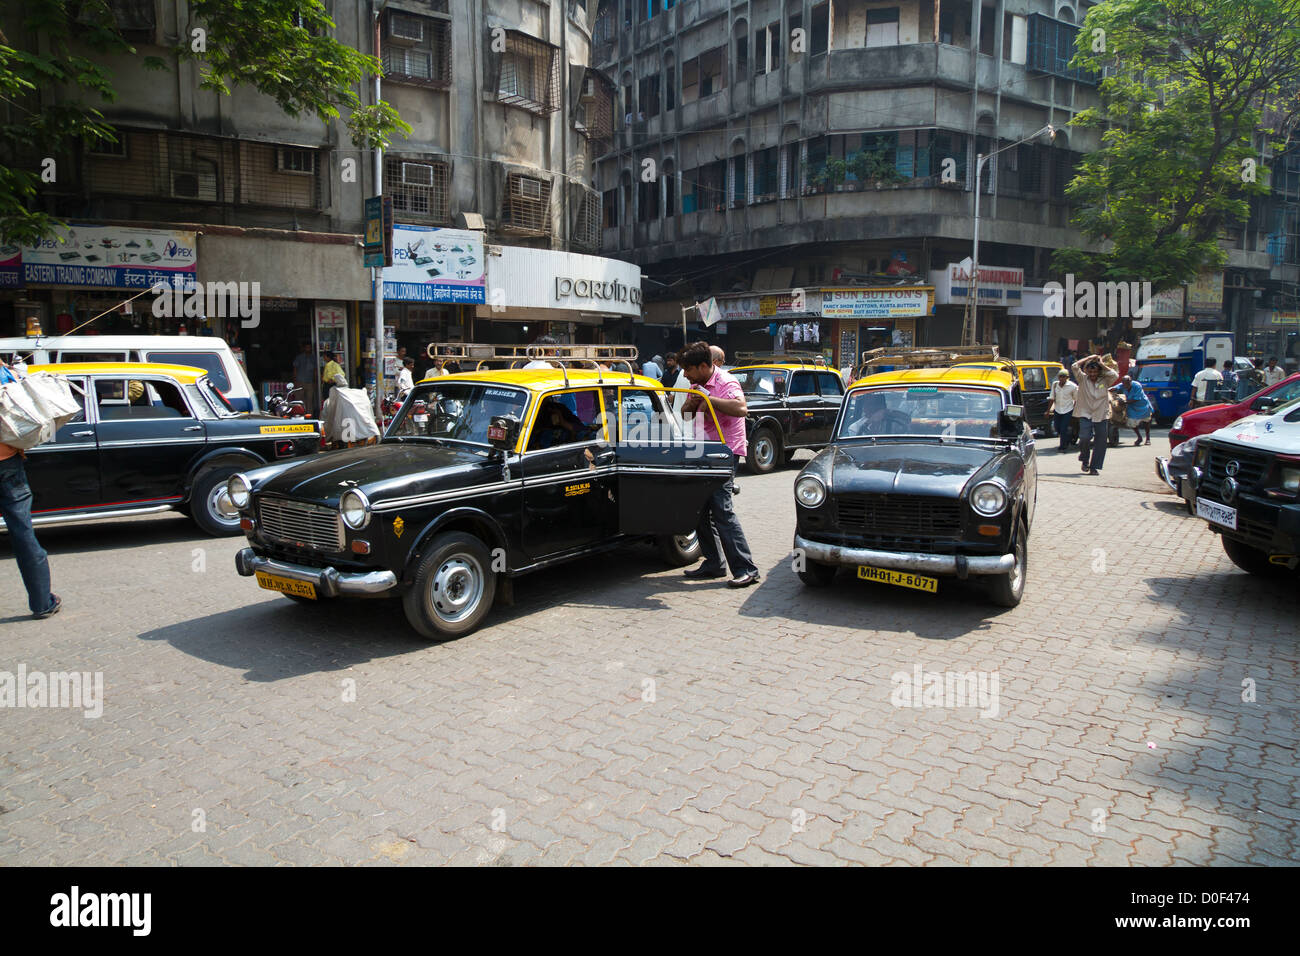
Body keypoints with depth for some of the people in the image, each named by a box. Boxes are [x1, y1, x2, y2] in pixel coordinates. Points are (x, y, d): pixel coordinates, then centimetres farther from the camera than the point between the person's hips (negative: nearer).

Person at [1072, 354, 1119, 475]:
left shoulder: (1105, 381, 5)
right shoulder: (1083, 379, 3)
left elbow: (1115, 375, -13)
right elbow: (1074, 367, -6)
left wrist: (1101, 364, -3)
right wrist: (1089, 358, 1)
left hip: (1102, 416, 1)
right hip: (1085, 414, -1)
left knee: (1100, 442, 1)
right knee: (1084, 437, -18)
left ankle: (1094, 467, 11)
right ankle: (1085, 459, 9)